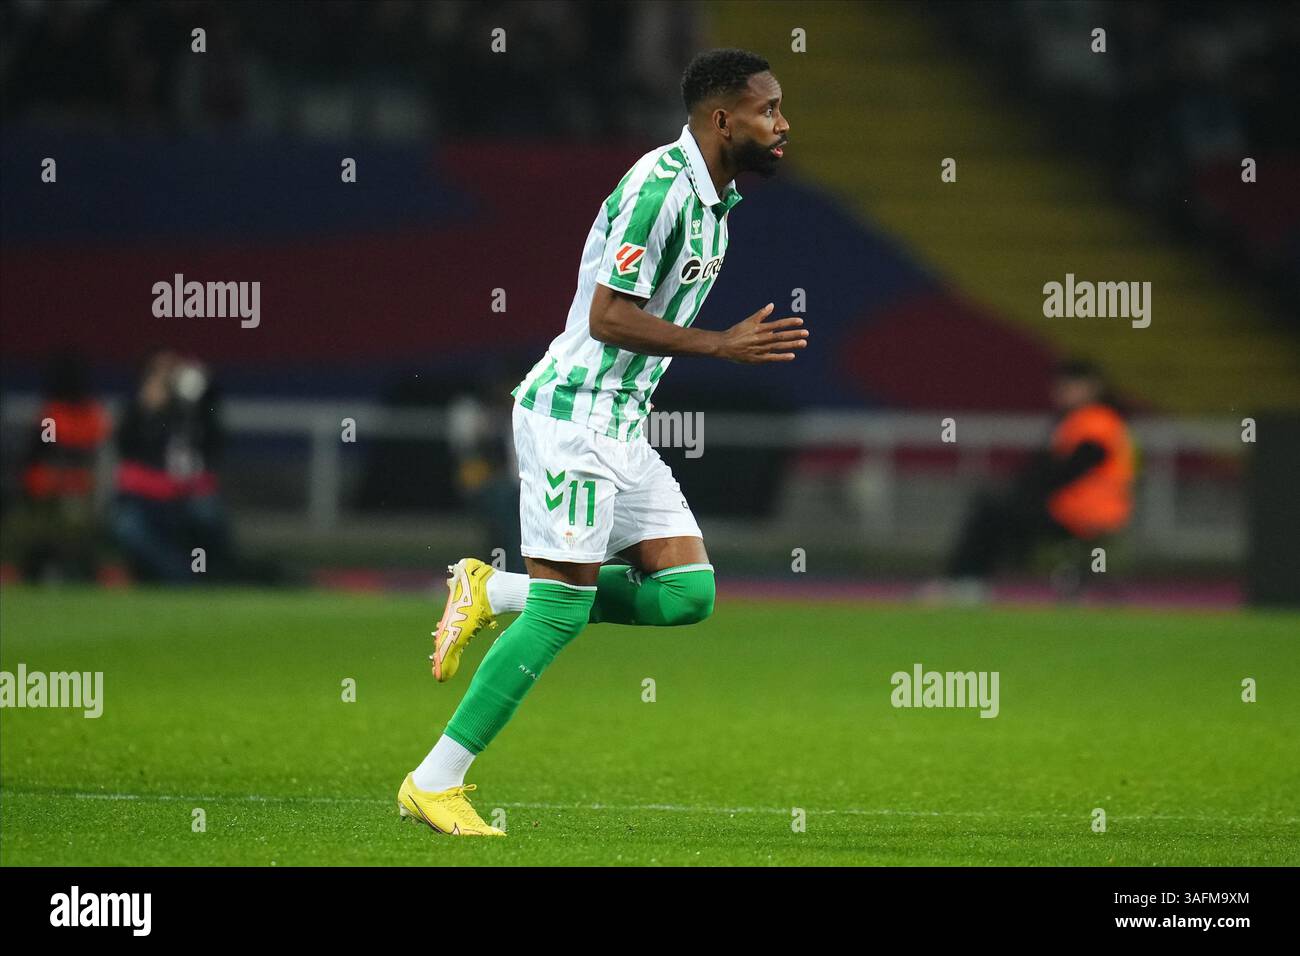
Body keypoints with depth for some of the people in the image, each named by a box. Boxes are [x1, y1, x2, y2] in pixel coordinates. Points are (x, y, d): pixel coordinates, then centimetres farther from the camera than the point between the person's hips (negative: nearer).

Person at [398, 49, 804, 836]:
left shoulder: (714, 199, 12)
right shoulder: (661, 186, -18)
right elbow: (609, 317, -22)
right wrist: (723, 346, -21)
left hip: (620, 425, 9)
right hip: (572, 412, -9)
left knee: (687, 593, 0)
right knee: (564, 607, -10)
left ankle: (493, 592, 9)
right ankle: (434, 783, -4)